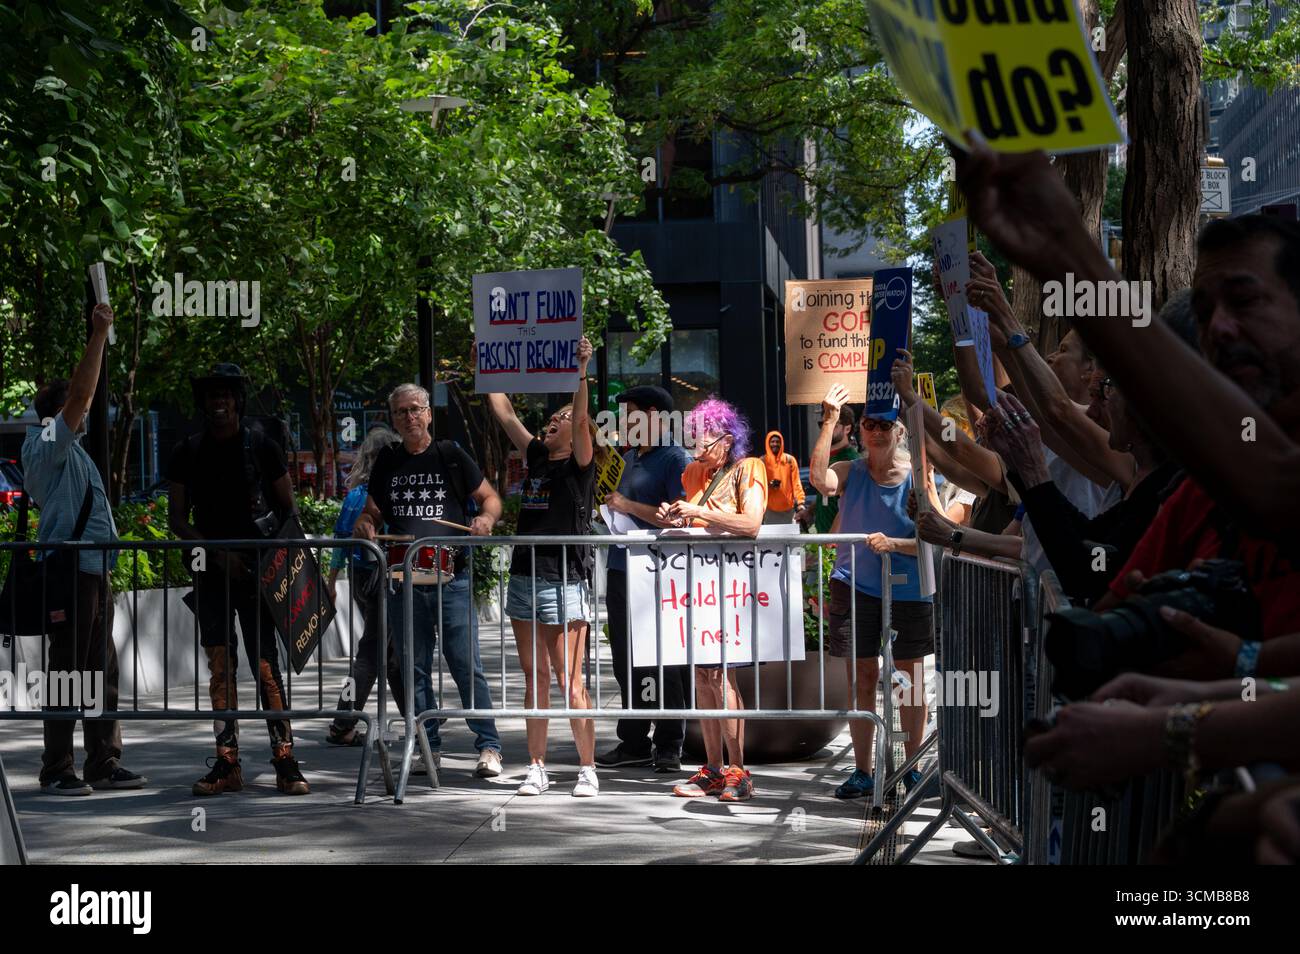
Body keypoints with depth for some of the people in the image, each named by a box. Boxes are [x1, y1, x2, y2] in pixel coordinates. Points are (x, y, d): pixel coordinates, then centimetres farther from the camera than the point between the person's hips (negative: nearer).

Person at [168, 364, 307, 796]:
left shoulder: (261, 448, 3)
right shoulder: (188, 453, 8)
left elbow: (288, 510, 8)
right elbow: (177, 518, 6)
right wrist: (217, 552, -8)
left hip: (256, 570, -2)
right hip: (211, 573, 2)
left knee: (266, 666, -7)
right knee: (220, 668, 2)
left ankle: (285, 762, -6)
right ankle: (227, 764, 6)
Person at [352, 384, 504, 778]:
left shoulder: (451, 456, 4)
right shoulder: (387, 463, 13)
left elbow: (490, 497, 8)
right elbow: (373, 512, 21)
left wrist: (486, 517, -14)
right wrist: (364, 526, -1)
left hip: (452, 579, -4)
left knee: (467, 665, -8)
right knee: (414, 669, 6)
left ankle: (489, 746, -4)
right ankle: (429, 749, 14)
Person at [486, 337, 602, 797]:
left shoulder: (580, 463, -4)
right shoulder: (536, 457, 12)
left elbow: (581, 420, -20)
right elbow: (504, 413, 17)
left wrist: (581, 372, -29)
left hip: (564, 583, -7)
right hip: (525, 578, 7)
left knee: (569, 680, -6)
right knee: (534, 676, 10)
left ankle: (587, 770, 1)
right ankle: (537, 768, 15)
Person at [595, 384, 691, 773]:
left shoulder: (675, 459, -8)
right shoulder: (629, 458, 19)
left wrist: (628, 506, -15)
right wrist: (609, 504, 11)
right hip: (622, 569, 9)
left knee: (660, 664, -4)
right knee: (626, 660, 11)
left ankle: (669, 745, 3)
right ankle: (634, 741, 18)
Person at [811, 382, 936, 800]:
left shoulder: (918, 477, -2)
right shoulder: (850, 472, 2)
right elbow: (819, 478, -22)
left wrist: (894, 544, -22)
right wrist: (829, 421, -23)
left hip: (909, 591, -1)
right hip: (855, 588, 1)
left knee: (910, 679, 5)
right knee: (861, 678, 4)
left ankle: (912, 767, 16)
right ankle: (862, 770, 11)